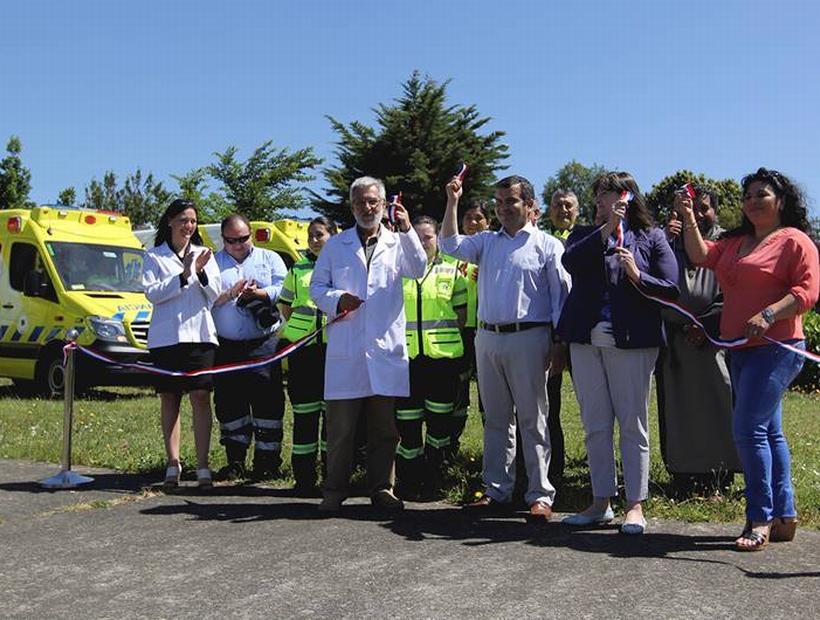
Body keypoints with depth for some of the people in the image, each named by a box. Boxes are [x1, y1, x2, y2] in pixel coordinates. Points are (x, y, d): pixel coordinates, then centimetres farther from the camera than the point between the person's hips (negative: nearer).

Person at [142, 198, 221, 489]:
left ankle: (203, 466, -6)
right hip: (166, 336, -1)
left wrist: (201, 272, -9)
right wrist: (183, 276, -13)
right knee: (169, 399, 3)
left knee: (201, 397, -6)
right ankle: (173, 464, 9)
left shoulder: (204, 254, 16)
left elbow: (215, 294, 8)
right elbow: (152, 293, -5)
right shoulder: (154, 257, 9)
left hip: (200, 334, 1)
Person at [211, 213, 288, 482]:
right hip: (226, 347, 2)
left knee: (267, 401, -4)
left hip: (263, 344, -1)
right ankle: (235, 461, 17)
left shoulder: (270, 259, 13)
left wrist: (259, 293, -15)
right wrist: (229, 294, -12)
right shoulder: (213, 262, 14)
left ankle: (267, 461, 2)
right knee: (229, 402, 6)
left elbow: (285, 290, -1)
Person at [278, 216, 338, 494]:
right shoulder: (298, 269, 13)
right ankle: (304, 478, 9)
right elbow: (285, 306, 19)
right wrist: (299, 327, 8)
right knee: (304, 412, 3)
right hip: (302, 347, 2)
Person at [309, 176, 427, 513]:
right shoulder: (335, 245, 13)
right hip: (345, 349, 0)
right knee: (340, 425, 2)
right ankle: (335, 491, 12)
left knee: (385, 427, 6)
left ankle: (382, 488, 17)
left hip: (387, 349, 0)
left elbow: (418, 270, -7)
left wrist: (407, 231, -19)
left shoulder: (397, 243, 12)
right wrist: (337, 300, -9)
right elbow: (316, 287, 12)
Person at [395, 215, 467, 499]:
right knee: (407, 421, 3)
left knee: (440, 419, 3)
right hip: (405, 355, 0)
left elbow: (461, 313, 11)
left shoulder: (451, 270, 10)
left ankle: (433, 479, 17)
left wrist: (444, 336, 2)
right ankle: (409, 483, 14)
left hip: (443, 355, 0)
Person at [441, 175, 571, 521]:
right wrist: (452, 202, -2)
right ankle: (496, 491, 19)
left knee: (532, 419, -1)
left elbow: (561, 296, -1)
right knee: (495, 418, 11)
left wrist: (558, 345, -8)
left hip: (527, 339, -5)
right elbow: (450, 245, 3)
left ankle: (540, 495, 5)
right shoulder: (487, 242, 15)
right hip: (487, 337, 5)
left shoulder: (547, 245, 1)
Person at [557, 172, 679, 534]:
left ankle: (635, 504, 9)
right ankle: (601, 502, 16)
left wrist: (637, 275, -15)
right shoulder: (584, 234, 14)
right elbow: (570, 261, -9)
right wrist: (606, 229, -15)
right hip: (586, 340, 3)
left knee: (632, 424, 1)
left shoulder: (652, 238, 7)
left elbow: (671, 289, 0)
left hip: (632, 341, -3)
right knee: (595, 425, 7)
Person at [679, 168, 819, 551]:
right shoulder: (736, 243, 18)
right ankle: (783, 517, 20)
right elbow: (701, 256, 12)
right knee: (768, 432, 12)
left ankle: (760, 519, -5)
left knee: (748, 429, -14)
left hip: (776, 348, -8)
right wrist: (689, 219, 1)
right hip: (741, 350, 8)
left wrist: (768, 315, -25)